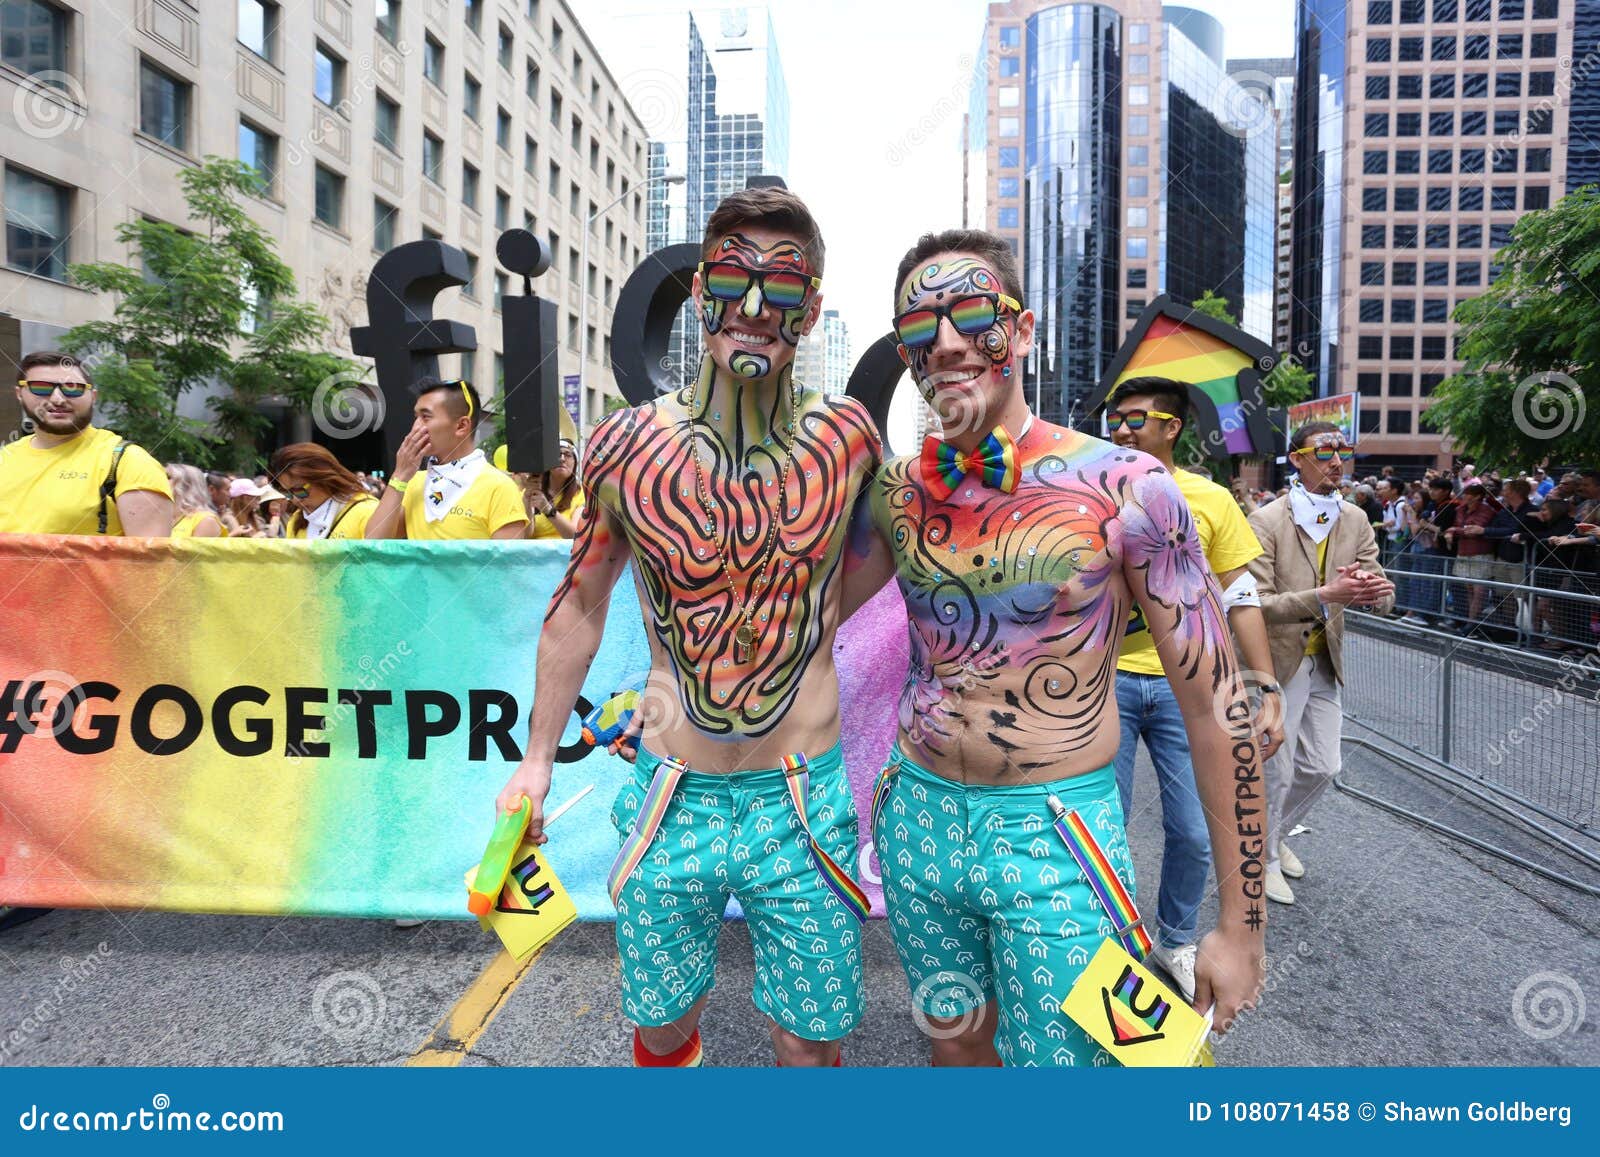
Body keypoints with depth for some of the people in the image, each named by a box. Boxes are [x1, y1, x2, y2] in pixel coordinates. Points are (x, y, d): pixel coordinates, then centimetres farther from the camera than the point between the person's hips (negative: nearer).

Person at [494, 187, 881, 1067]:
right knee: (661, 1024, 19)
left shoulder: (848, 438, -7)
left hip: (804, 802, 0)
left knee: (809, 1042, 14)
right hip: (674, 798, 1)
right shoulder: (629, 446, -6)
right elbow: (579, 606, 6)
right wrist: (537, 758, 10)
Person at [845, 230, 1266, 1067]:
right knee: (955, 1041, 23)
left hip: (1058, 838, -4)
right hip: (918, 819, 4)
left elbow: (1215, 704, -10)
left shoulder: (1123, 488, -15)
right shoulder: (895, 491, -2)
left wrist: (1241, 921, -7)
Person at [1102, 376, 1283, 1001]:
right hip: (1107, 678, -1)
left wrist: (1270, 692, -1)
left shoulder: (1211, 500, 1)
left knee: (1194, 834, 7)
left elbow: (1241, 602, 4)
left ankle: (1176, 940, 33)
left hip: (1184, 684, 1)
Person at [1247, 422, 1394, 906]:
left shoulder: (1355, 522, 2)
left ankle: (1272, 834, 40)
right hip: (1276, 662, -6)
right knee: (1276, 772, 5)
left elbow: (1382, 597, 0)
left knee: (1321, 767, 15)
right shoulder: (1266, 521, -17)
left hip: (1324, 662, 6)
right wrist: (1326, 595, -35)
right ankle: (1264, 859, 27)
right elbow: (1254, 603, -23)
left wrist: (1374, 592, -25)